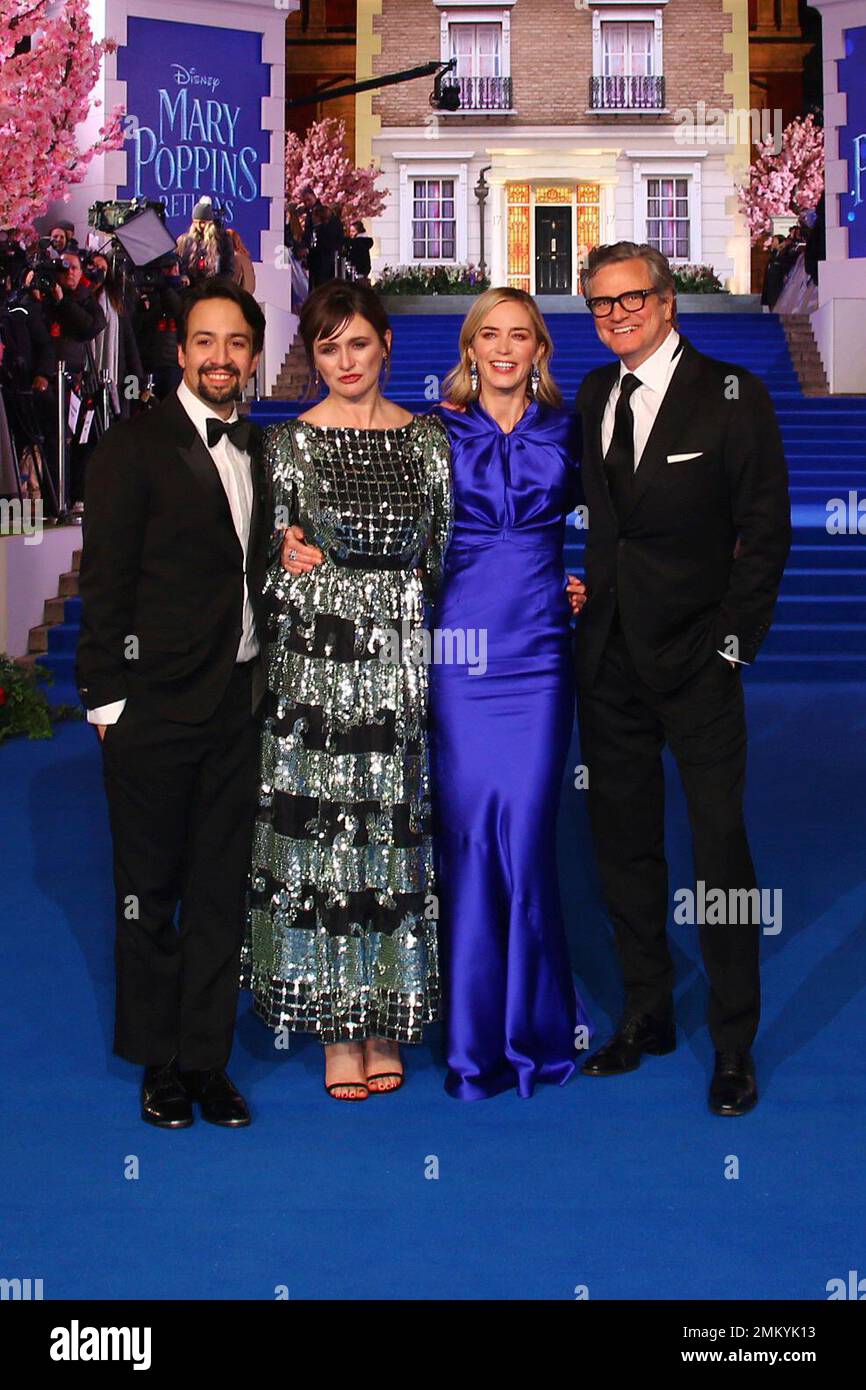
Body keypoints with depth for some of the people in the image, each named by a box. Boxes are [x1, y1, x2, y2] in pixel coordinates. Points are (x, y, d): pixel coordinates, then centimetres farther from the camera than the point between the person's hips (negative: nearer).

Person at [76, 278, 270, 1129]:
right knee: (150, 894, 7)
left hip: (238, 705, 5)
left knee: (221, 894, 10)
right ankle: (159, 1067, 20)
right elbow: (105, 583, -8)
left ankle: (206, 1060, 22)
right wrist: (108, 697, -11)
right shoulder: (135, 447, -6)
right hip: (155, 708, -5)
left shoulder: (258, 451, 12)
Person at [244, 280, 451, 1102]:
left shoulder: (427, 439, 8)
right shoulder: (290, 442, 3)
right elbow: (274, 566, 5)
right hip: (319, 660, -2)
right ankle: (337, 1030, 12)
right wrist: (288, 558, -15)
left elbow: (444, 555, 10)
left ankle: (387, 1023, 19)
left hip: (404, 664, 2)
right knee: (321, 837, 1)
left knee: (396, 838, 5)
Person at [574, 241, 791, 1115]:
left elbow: (766, 528, -6)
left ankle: (734, 1044, 9)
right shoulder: (591, 396, 11)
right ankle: (645, 1015, 27)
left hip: (695, 659, -5)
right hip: (609, 659, 5)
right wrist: (585, 600, 0)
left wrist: (735, 640, -10)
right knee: (623, 841, 12)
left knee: (720, 848, -3)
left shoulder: (733, 396, -4)